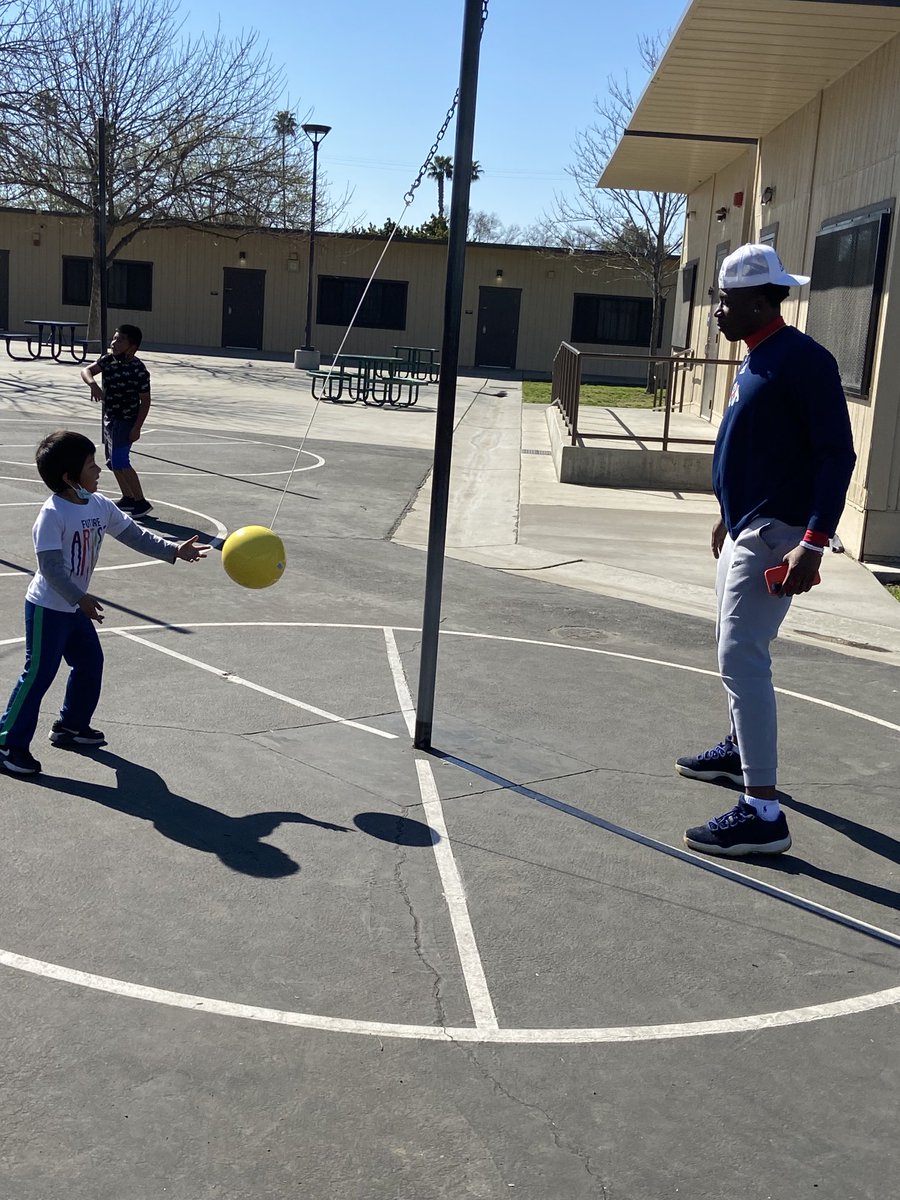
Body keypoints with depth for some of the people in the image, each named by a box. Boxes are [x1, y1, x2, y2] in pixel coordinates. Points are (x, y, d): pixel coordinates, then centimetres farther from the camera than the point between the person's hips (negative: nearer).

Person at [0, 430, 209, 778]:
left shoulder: (100, 505, 1)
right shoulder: (52, 514, -22)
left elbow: (135, 535, 6)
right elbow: (51, 567, -26)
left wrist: (173, 550, -3)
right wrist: (80, 598, -34)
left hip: (75, 606, 8)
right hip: (48, 608, -8)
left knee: (90, 663, 16)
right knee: (39, 674, -6)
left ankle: (71, 725, 35)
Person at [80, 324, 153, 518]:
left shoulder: (139, 370, -17)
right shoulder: (107, 360, 0)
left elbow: (145, 401, -14)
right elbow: (86, 370, -11)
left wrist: (137, 428, -17)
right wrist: (93, 384, -33)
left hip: (126, 422, -8)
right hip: (109, 419, 8)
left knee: (120, 462, -16)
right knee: (113, 462, 16)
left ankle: (141, 502, -8)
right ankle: (127, 498, 30)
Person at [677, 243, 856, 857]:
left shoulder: (803, 360, -18)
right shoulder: (756, 358, 12)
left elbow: (837, 453, -22)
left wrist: (814, 542, -28)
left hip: (774, 536, -10)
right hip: (744, 529, 11)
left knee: (742, 658, -14)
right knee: (738, 646, 23)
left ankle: (763, 813, -12)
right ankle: (741, 749, 43)